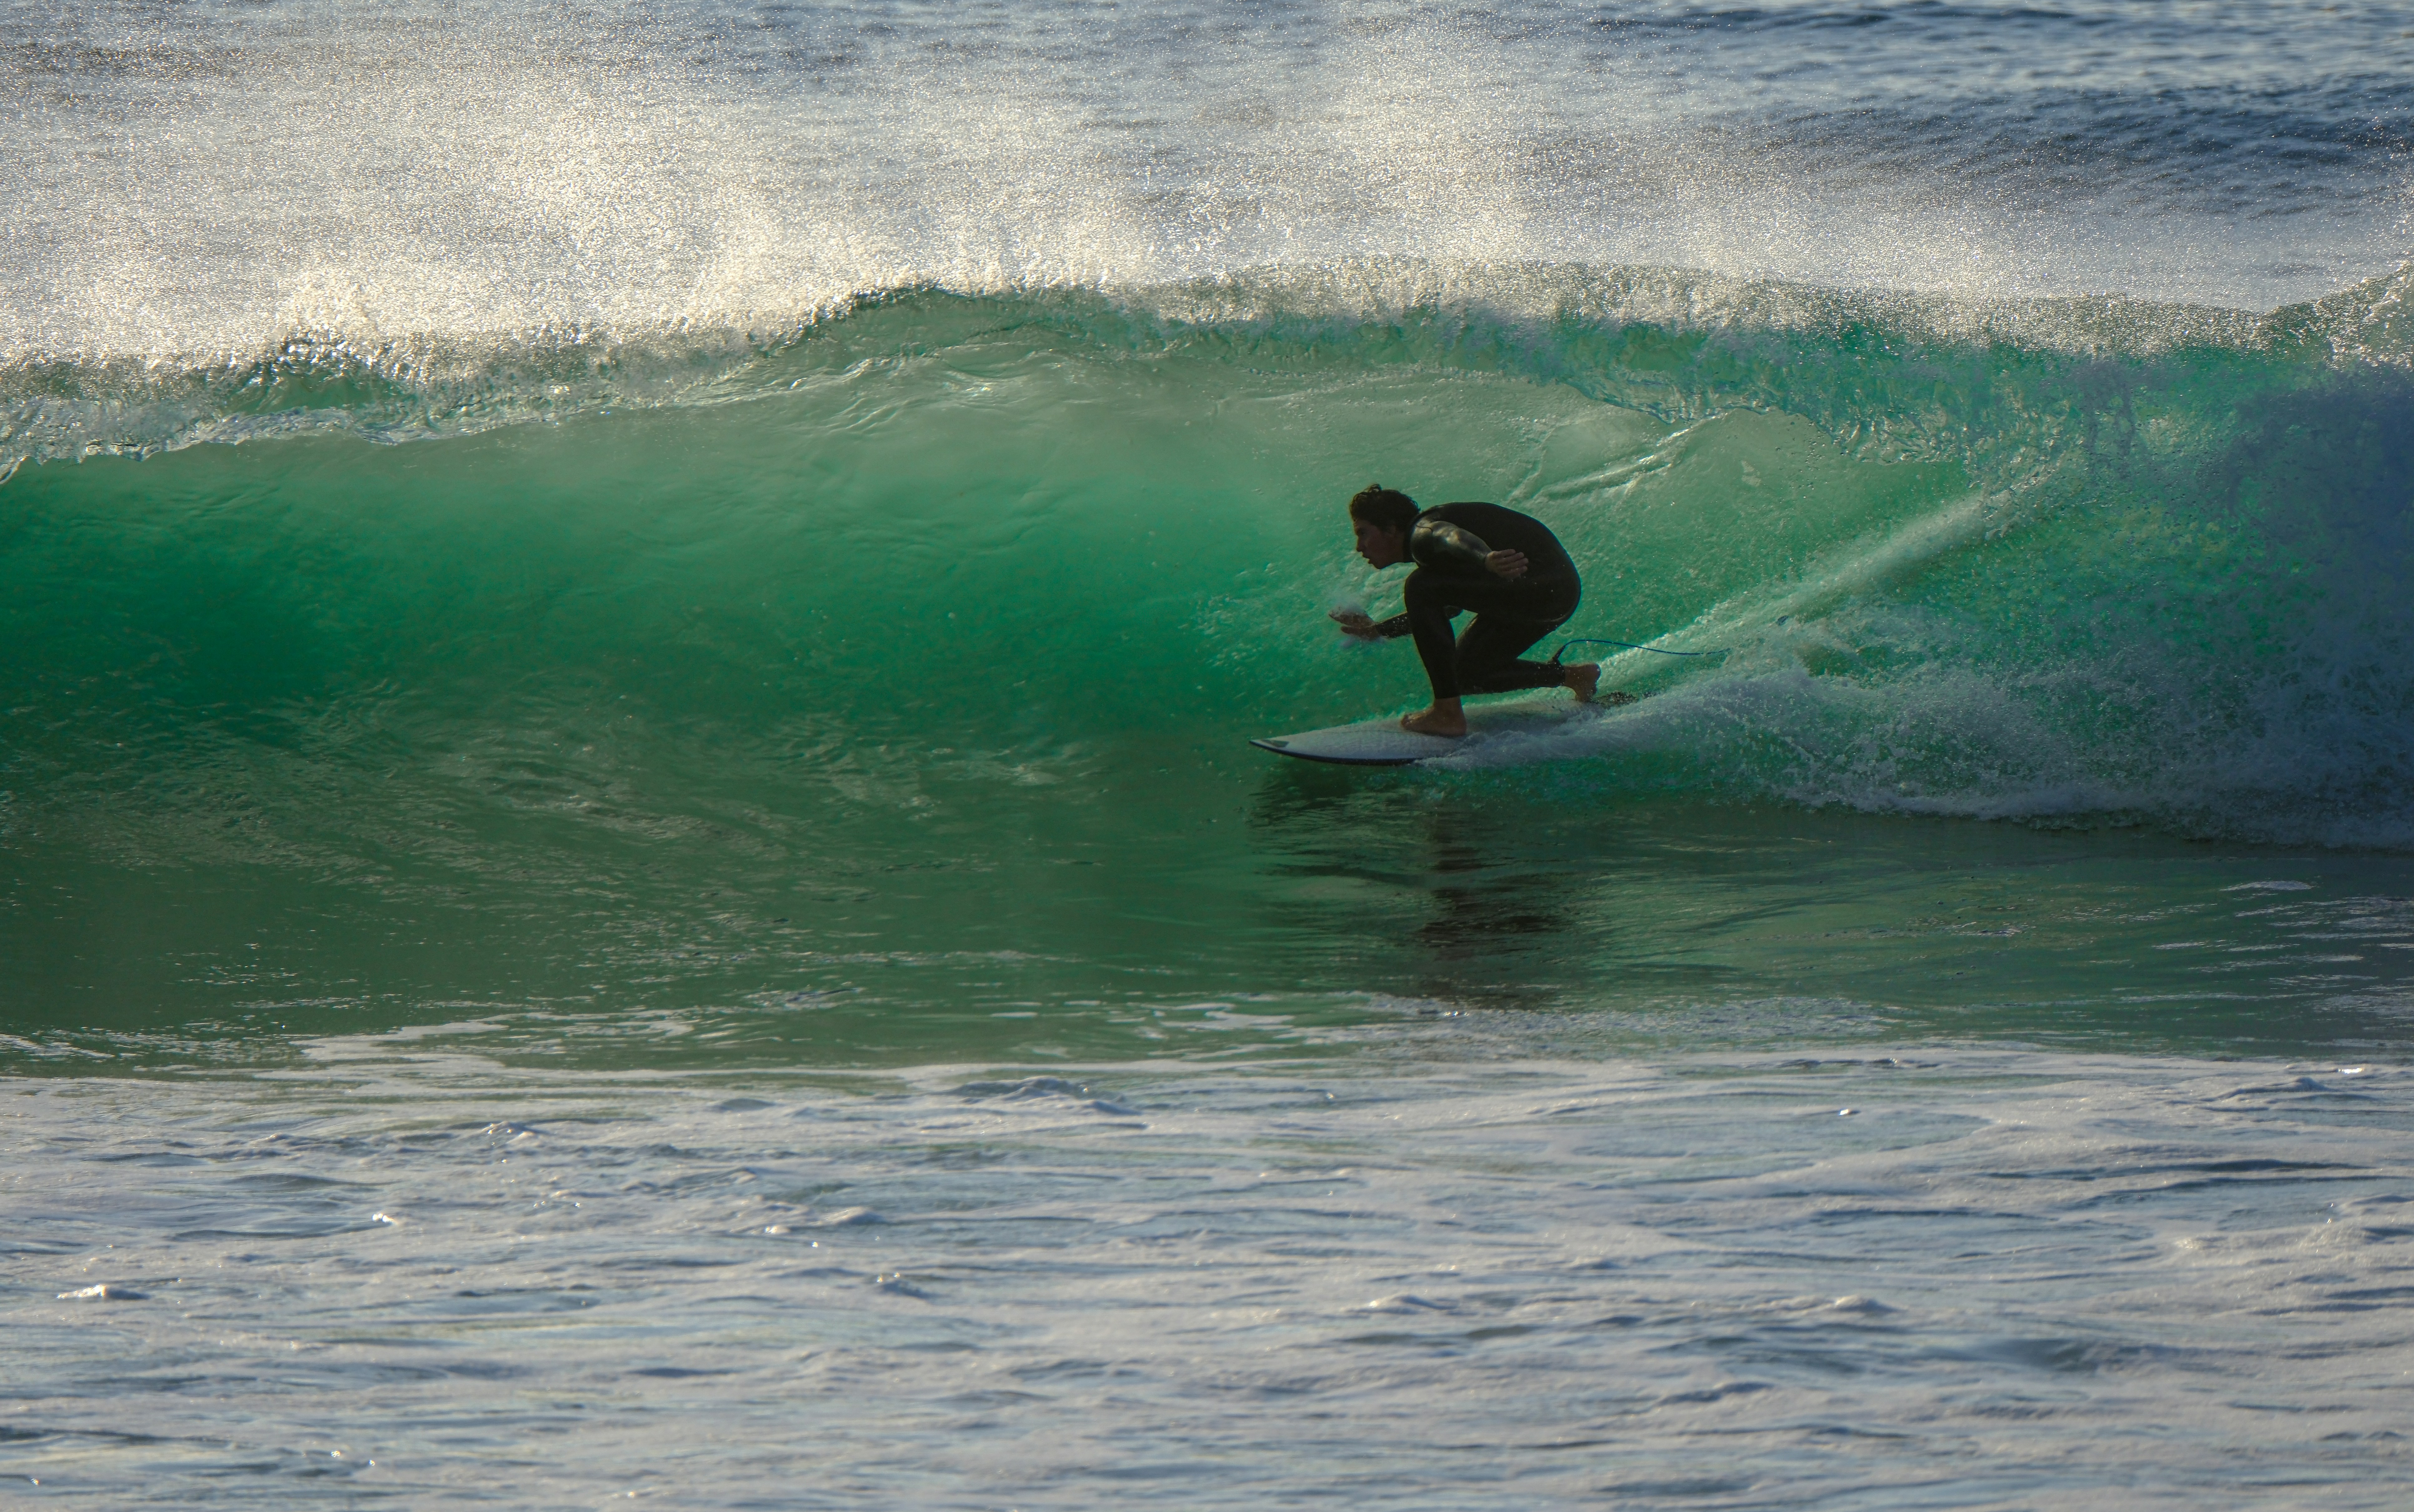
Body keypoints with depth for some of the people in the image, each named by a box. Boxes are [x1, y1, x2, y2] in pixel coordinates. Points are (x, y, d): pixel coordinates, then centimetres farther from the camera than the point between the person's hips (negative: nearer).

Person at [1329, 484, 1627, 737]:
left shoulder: (1423, 534, -12)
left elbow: (1454, 538, -37)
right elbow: (1445, 609, 35)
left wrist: (1486, 560, -60)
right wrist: (1377, 631, 37)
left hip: (1544, 585, -11)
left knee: (1421, 588, -18)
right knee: (1463, 673, 17)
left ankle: (1448, 713, -19)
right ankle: (1575, 677, 21)